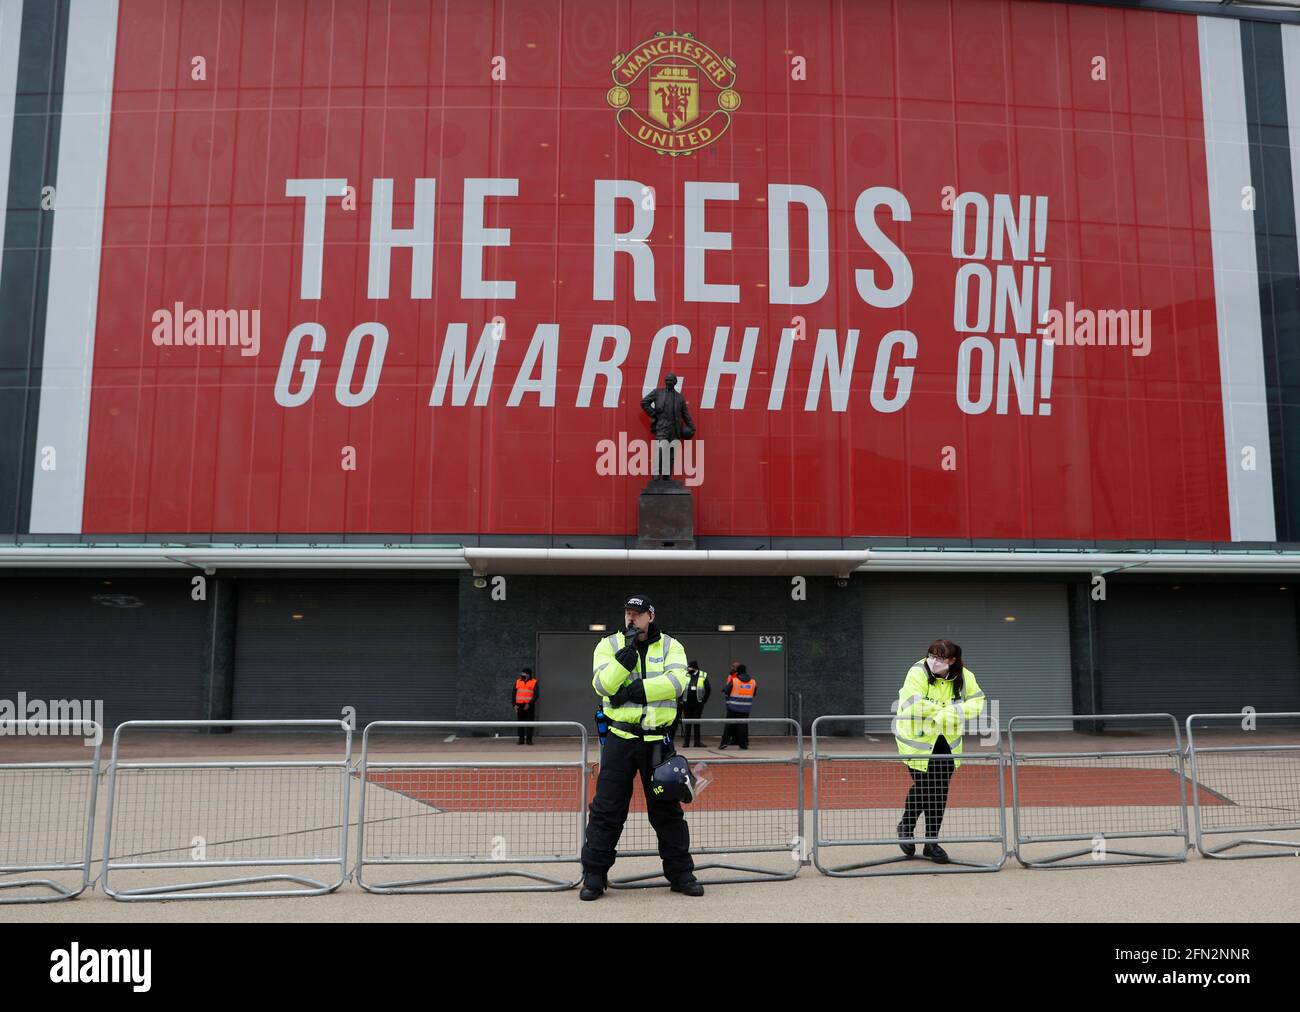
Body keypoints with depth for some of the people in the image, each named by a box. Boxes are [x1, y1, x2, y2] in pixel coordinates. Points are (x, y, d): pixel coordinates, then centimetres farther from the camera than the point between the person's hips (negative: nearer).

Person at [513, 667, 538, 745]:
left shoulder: (534, 682, 0)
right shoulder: (517, 681, 10)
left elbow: (536, 695, -6)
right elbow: (514, 694, 12)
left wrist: (529, 704, -16)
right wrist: (514, 704, 1)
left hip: (529, 706, -3)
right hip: (519, 706, 3)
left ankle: (529, 740, 1)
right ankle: (521, 739, 7)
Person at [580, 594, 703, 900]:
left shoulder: (670, 646, 4)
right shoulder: (609, 645, 4)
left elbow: (677, 681, -13)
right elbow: (603, 685, -12)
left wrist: (637, 689, -19)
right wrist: (627, 652, -21)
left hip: (657, 741, 0)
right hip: (619, 739, 0)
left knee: (667, 808, 8)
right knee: (606, 808, 1)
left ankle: (680, 873, 20)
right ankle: (594, 876, 11)